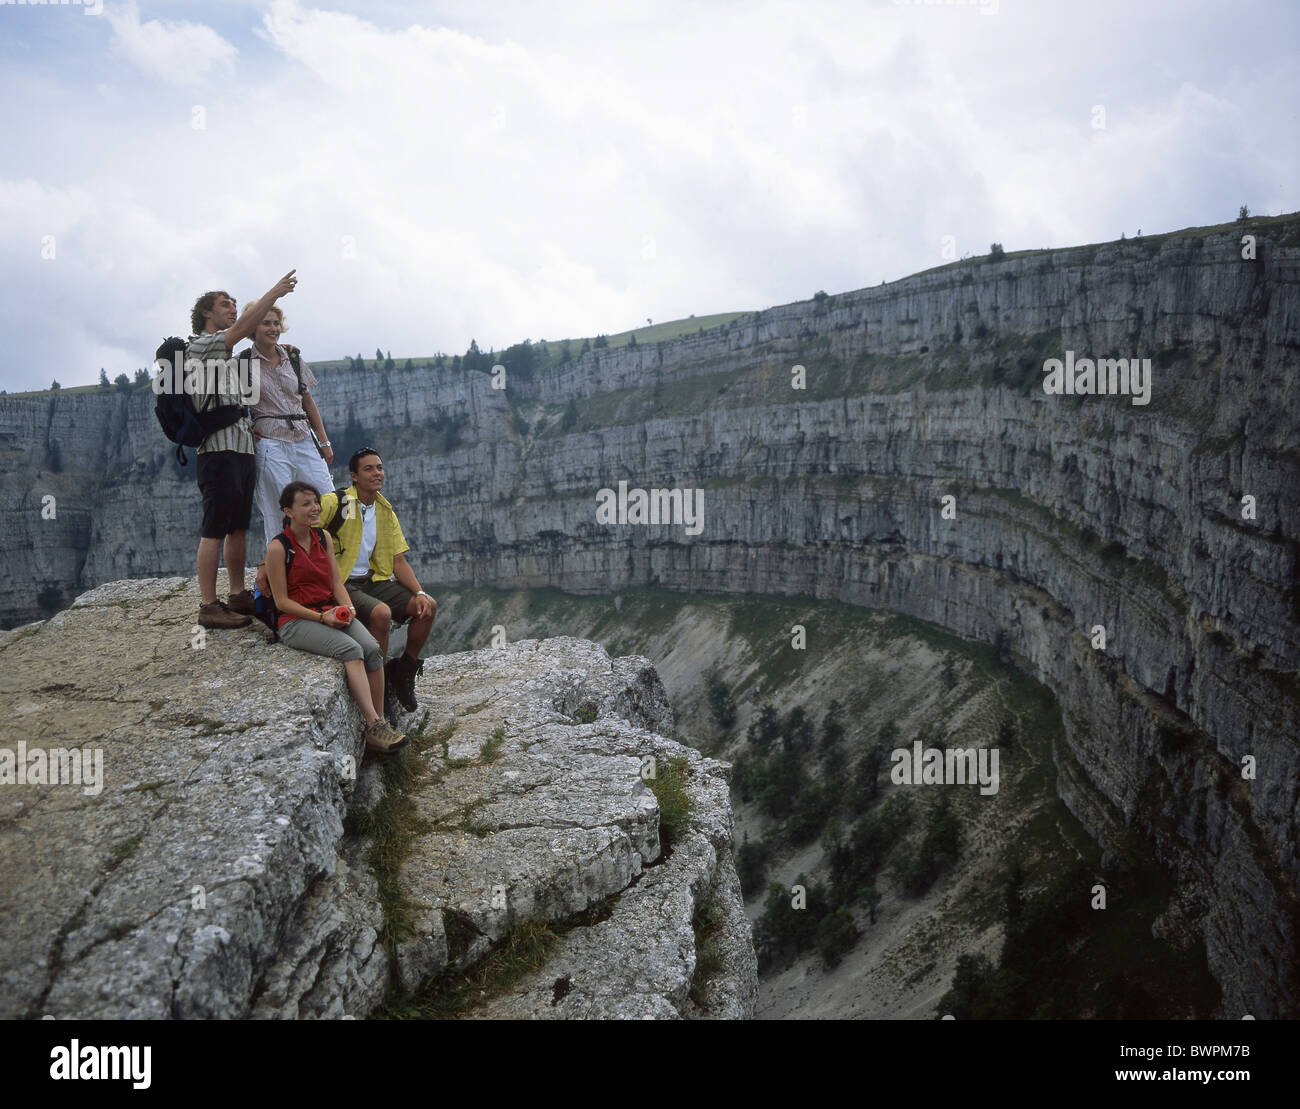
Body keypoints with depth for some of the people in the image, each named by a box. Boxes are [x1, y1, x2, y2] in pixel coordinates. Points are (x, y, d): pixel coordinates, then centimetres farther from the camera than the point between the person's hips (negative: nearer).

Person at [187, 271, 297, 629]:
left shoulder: (227, 355, 26)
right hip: (219, 450, -9)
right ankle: (208, 606, -10)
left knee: (238, 528, 11)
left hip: (242, 450, 10)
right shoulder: (200, 345, -2)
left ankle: (239, 595, 16)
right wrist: (274, 293, -13)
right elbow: (242, 328, -17)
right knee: (214, 529, -10)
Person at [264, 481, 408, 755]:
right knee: (351, 650, -31)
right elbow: (282, 601, -8)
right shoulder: (278, 547, -8)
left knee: (372, 649, -22)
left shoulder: (323, 538, 11)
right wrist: (320, 618, -17)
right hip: (296, 621, -6)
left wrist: (347, 608, -7)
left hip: (332, 612, 6)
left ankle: (379, 726, -18)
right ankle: (374, 726, -34)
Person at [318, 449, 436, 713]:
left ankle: (404, 671, 11)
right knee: (381, 612, -33)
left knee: (428, 606, -6)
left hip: (372, 580, 7)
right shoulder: (335, 502, -11)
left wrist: (419, 592, -6)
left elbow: (398, 561, 9)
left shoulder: (386, 511, 10)